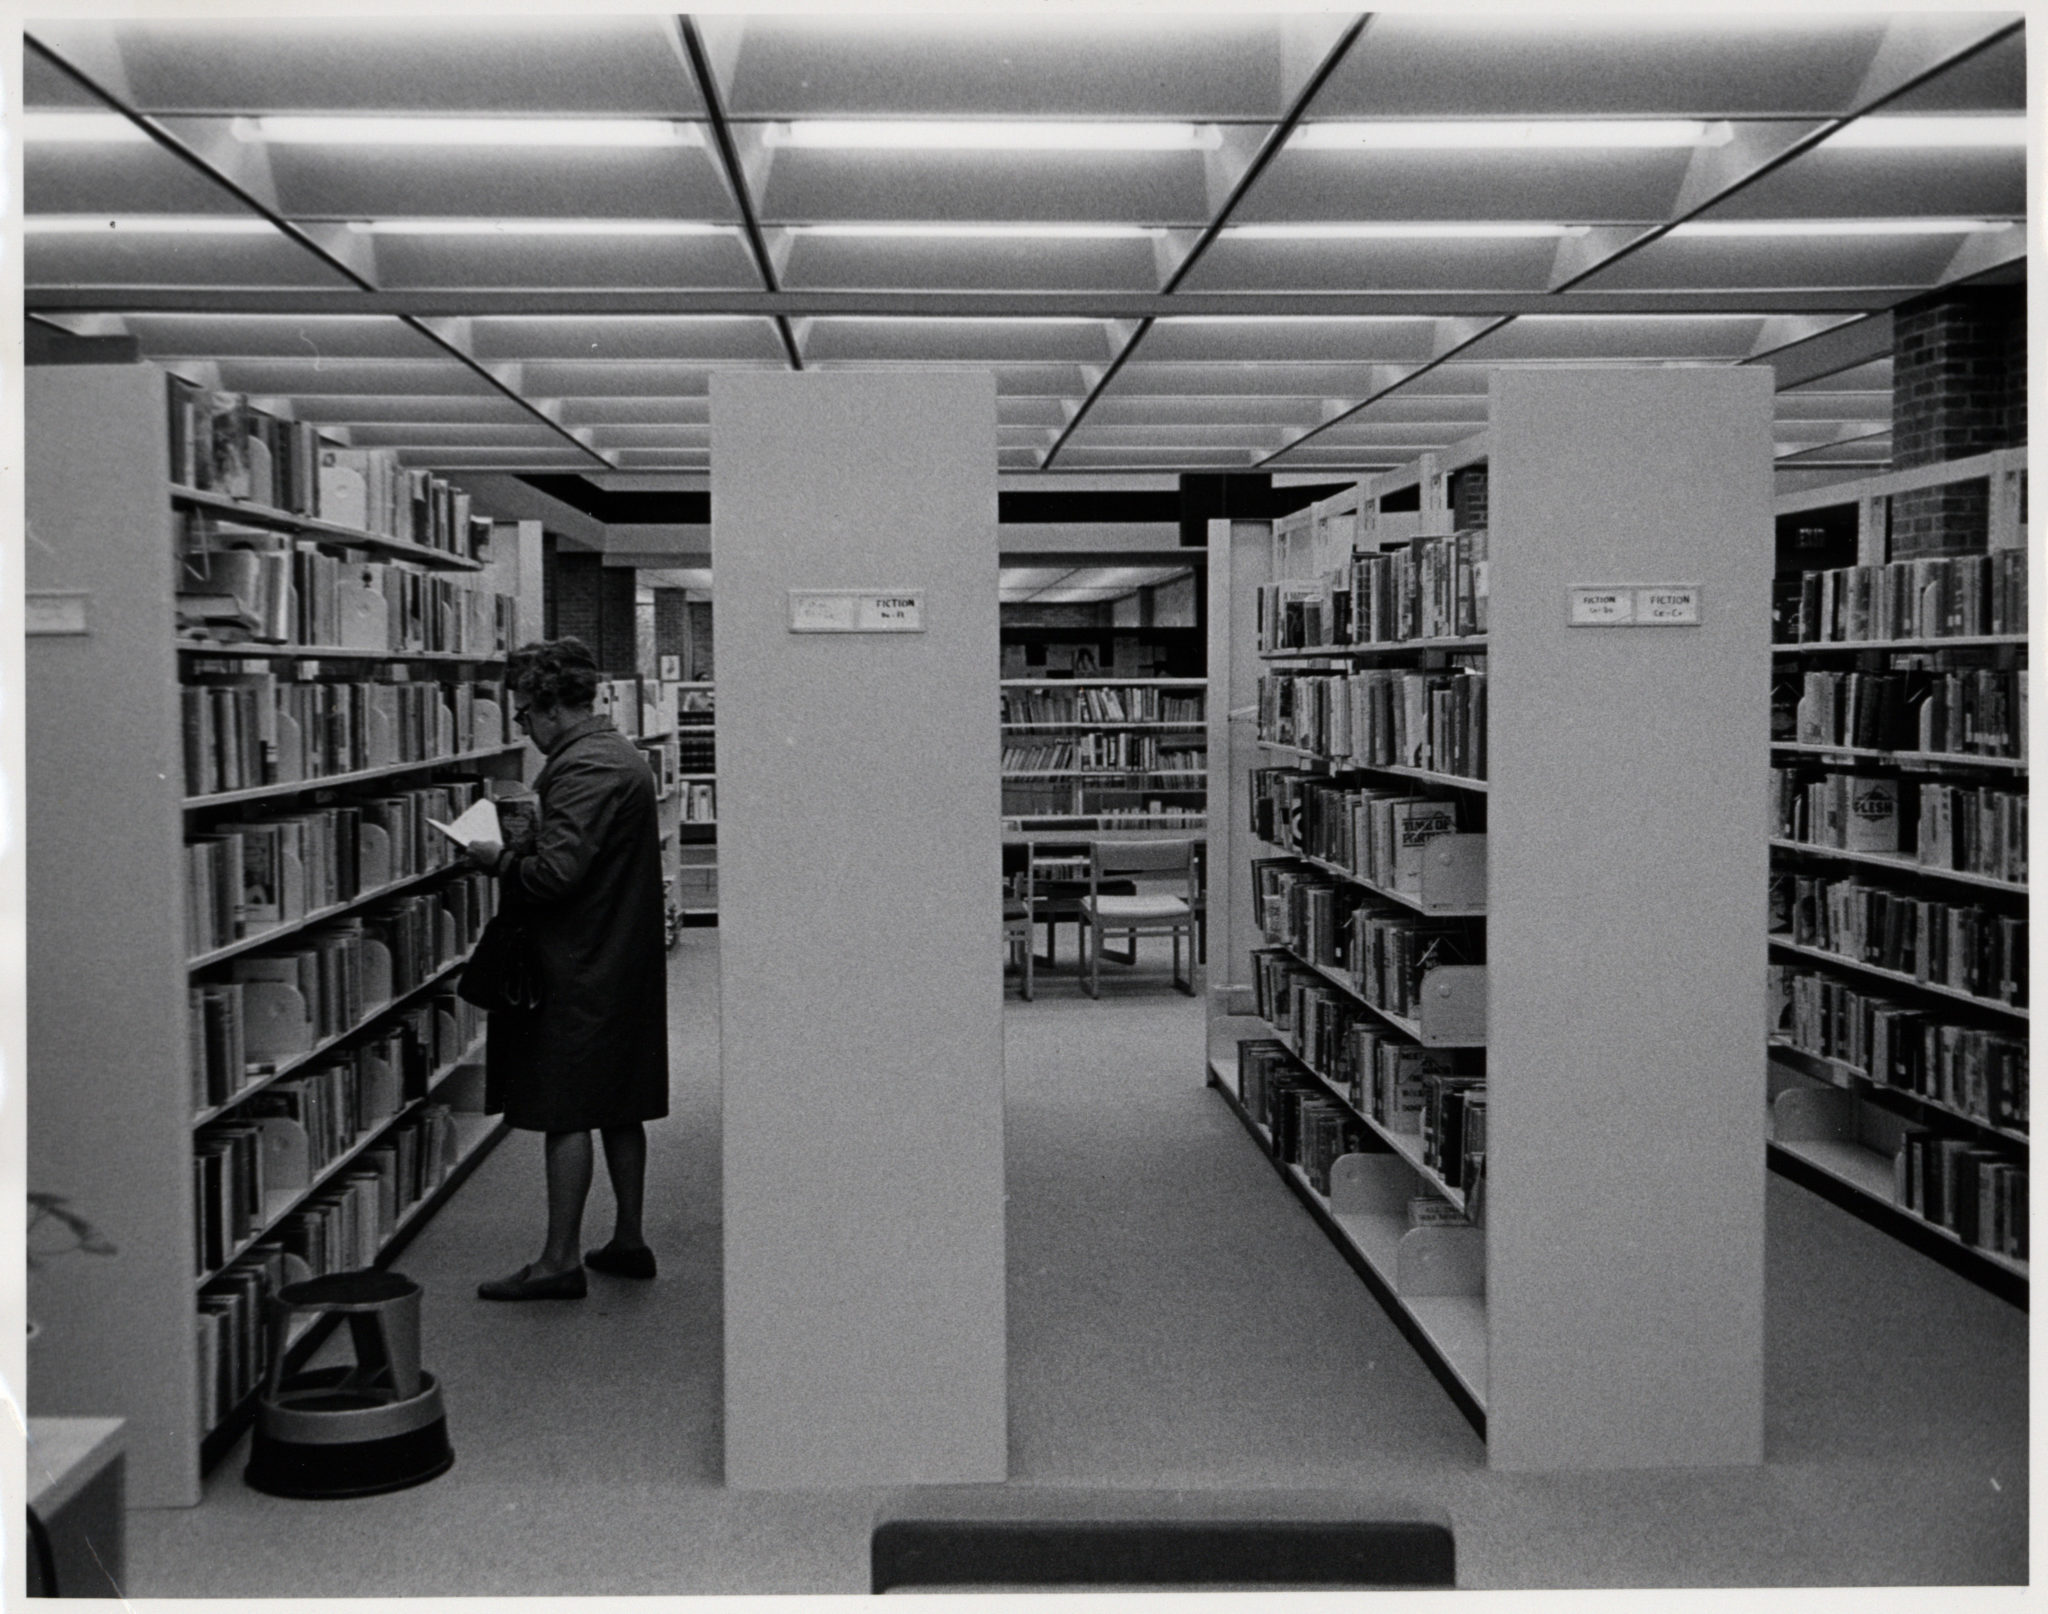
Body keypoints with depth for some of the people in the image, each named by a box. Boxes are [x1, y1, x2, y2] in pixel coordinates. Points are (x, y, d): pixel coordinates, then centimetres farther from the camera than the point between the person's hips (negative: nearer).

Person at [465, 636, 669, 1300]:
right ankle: (628, 1240, 23)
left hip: (579, 971, -10)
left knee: (566, 1113, -4)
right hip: (626, 963, 10)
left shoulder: (582, 770, -18)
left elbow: (557, 872, -25)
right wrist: (524, 841, 11)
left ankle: (560, 1259, 1)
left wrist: (500, 859, -9)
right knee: (620, 1109, 15)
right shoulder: (622, 755, 14)